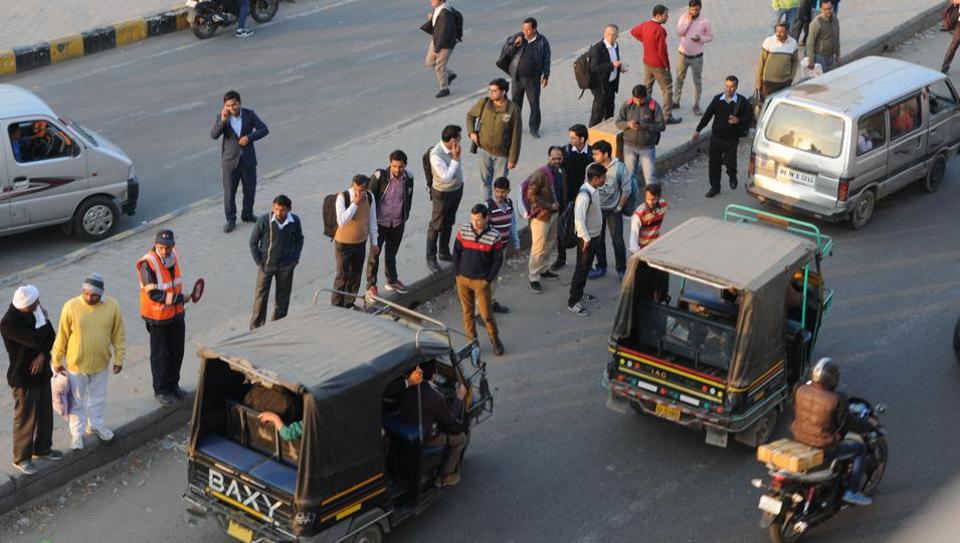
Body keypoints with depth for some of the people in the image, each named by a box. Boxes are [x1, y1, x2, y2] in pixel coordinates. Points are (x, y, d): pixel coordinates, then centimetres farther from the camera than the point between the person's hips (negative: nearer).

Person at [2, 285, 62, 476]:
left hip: (41, 370, 7)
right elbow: (36, 340, -32)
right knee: (25, 418, 7)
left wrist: (42, 355, -17)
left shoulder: (35, 311, -6)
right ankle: (21, 458, 25)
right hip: (23, 377, -7)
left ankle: (42, 449, 40)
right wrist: (42, 319, -16)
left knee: (45, 412, 21)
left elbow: (50, 334, -2)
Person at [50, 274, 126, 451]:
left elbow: (118, 334, -2)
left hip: (101, 363, 2)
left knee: (98, 398, 22)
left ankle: (95, 424, 44)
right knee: (77, 401, 13)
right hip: (76, 363, -2)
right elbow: (62, 336, -9)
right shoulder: (71, 307, -19)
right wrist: (57, 360, -2)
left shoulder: (112, 306, -14)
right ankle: (77, 433, 30)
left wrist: (119, 358, 2)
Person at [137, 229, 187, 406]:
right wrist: (175, 298, -27)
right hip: (158, 317, -7)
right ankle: (160, 390, 20)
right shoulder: (148, 263, -23)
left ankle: (173, 385, 33)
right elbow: (153, 294, -24)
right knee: (159, 354, 6)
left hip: (176, 313, 7)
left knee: (177, 351, 16)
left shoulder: (173, 255, 0)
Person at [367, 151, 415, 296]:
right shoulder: (380, 176, -20)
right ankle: (371, 285, 18)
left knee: (391, 253, 20)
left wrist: (405, 215, 16)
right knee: (375, 253, 6)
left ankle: (392, 281, 37)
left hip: (398, 223, 4)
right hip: (380, 222, -4)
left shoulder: (408, 178, -7)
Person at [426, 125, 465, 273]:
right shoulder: (436, 155, -32)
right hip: (443, 193, -7)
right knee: (436, 226, 8)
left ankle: (444, 252, 40)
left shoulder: (453, 148, -9)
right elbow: (446, 177, -34)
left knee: (448, 223, 23)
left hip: (457, 189, 7)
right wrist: (456, 159, -32)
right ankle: (431, 258, 23)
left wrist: (460, 183, 18)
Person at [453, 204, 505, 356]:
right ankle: (471, 340, 25)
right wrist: (457, 273, 1)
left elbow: (498, 260, -5)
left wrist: (488, 279, -7)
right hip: (463, 279, 3)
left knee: (486, 313, -2)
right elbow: (456, 252, 6)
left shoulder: (494, 236, -12)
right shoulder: (463, 231, -5)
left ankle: (495, 339, 19)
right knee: (467, 312, 12)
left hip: (481, 281, -3)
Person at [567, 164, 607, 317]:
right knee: (582, 268, 1)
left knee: (587, 266, 22)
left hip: (595, 235, 9)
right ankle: (573, 302, 11)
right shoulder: (584, 195, -30)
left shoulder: (594, 189, 0)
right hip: (587, 238, -9)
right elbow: (579, 220, -31)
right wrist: (586, 238, -22)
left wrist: (597, 235, 17)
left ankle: (580, 293, 39)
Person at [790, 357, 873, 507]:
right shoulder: (837, 399, -23)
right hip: (824, 446, -6)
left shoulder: (800, 390, -10)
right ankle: (852, 491, 20)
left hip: (799, 438, 6)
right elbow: (842, 425, -11)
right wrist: (839, 437, 11)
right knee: (860, 448, 17)